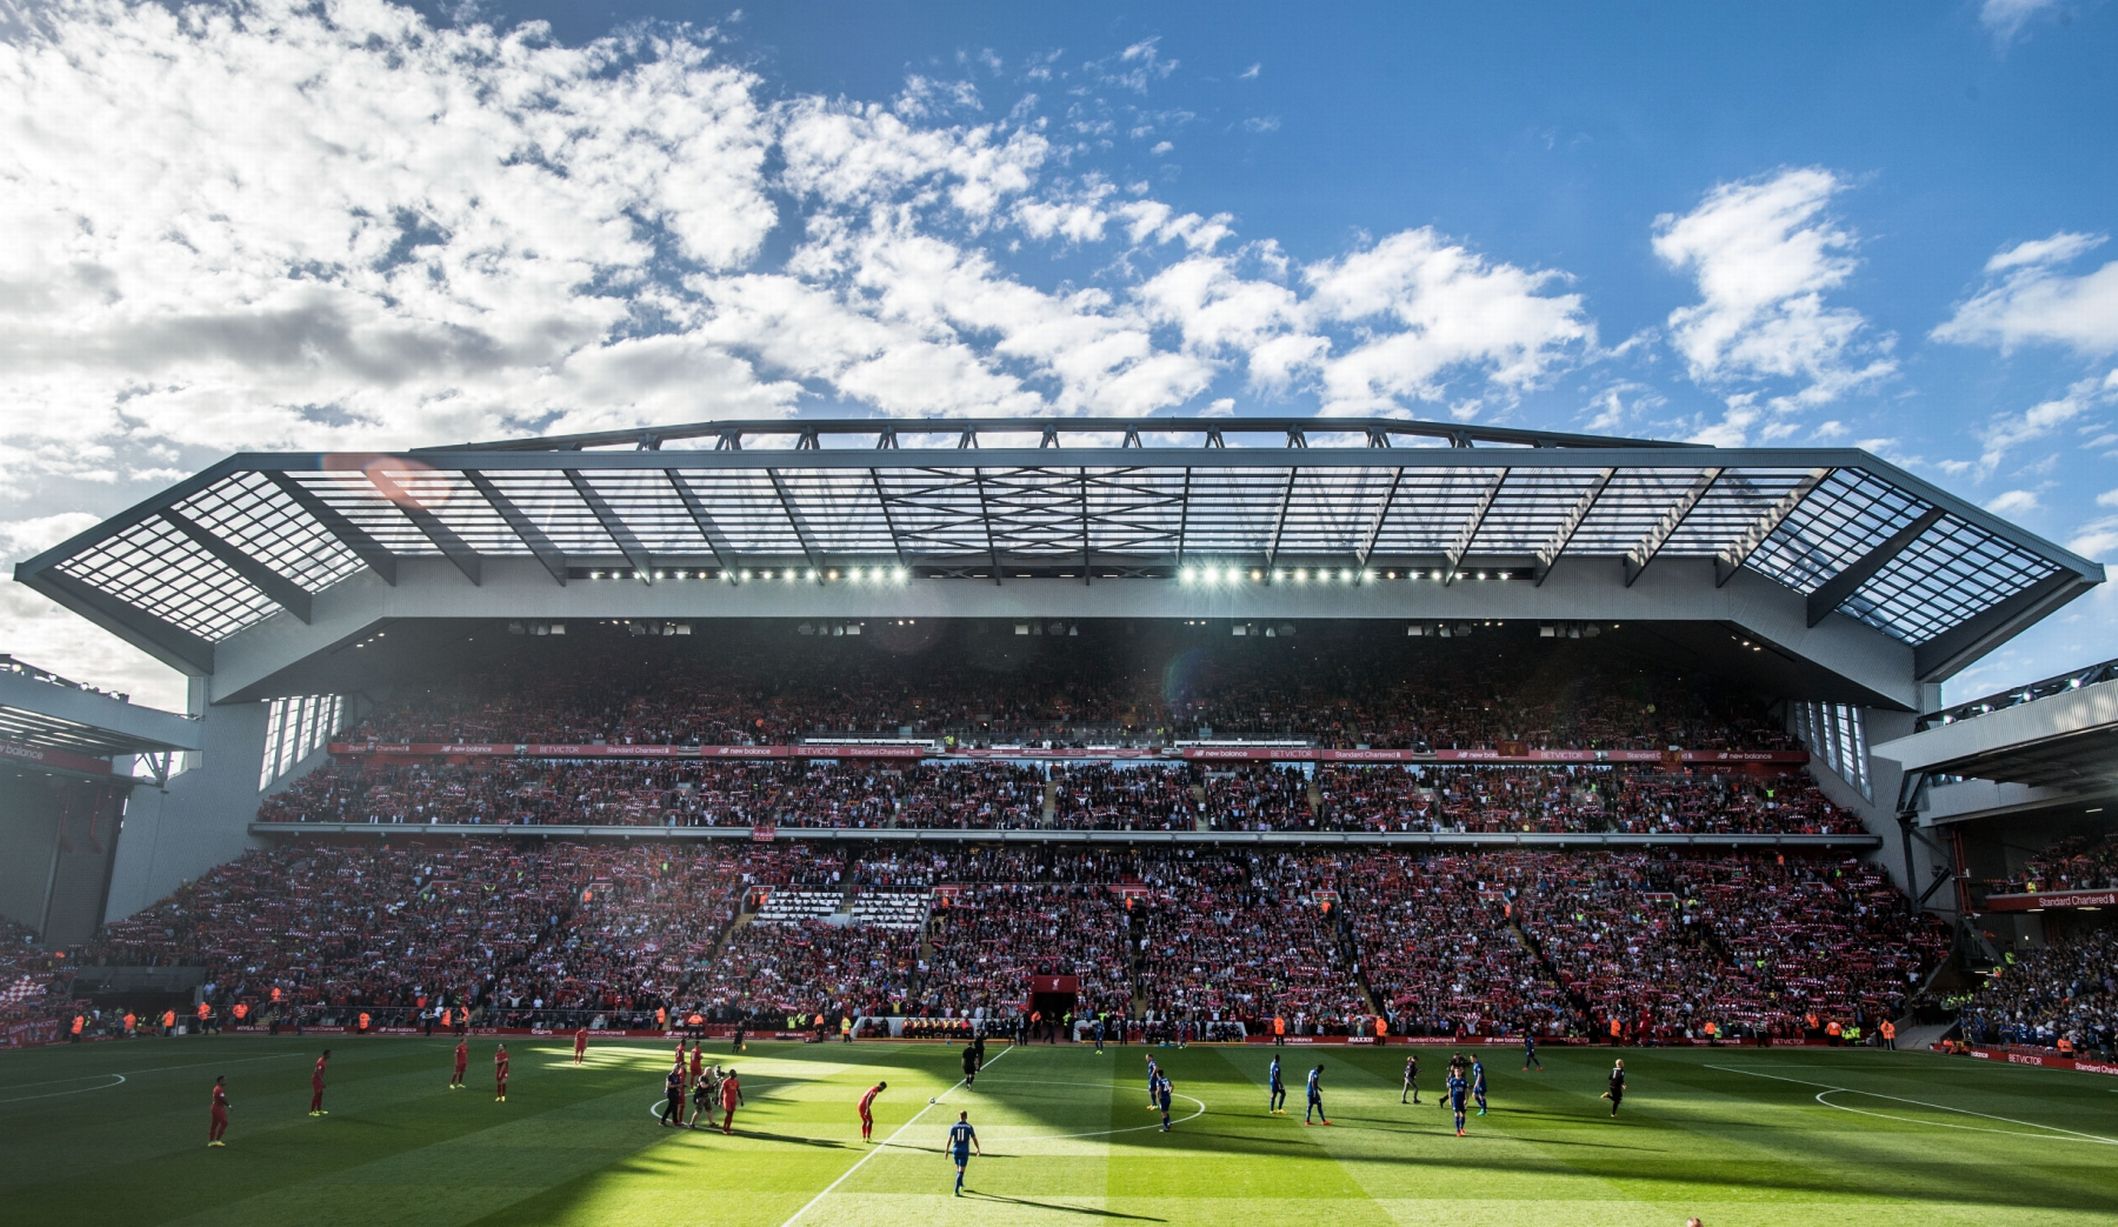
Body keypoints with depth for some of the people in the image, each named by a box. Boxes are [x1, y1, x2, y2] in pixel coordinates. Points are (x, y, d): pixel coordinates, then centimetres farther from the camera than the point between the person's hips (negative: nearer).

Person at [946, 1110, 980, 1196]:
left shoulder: (954, 1126, 1)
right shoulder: (969, 1127, -4)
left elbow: (949, 1139, -4)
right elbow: (974, 1139, 0)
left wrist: (947, 1151, 1)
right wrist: (978, 1149, 14)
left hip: (955, 1150, 3)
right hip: (965, 1151, -3)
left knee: (959, 1169, 24)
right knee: (960, 1172, -4)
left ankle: (961, 1186, 38)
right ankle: (956, 1191, -13)